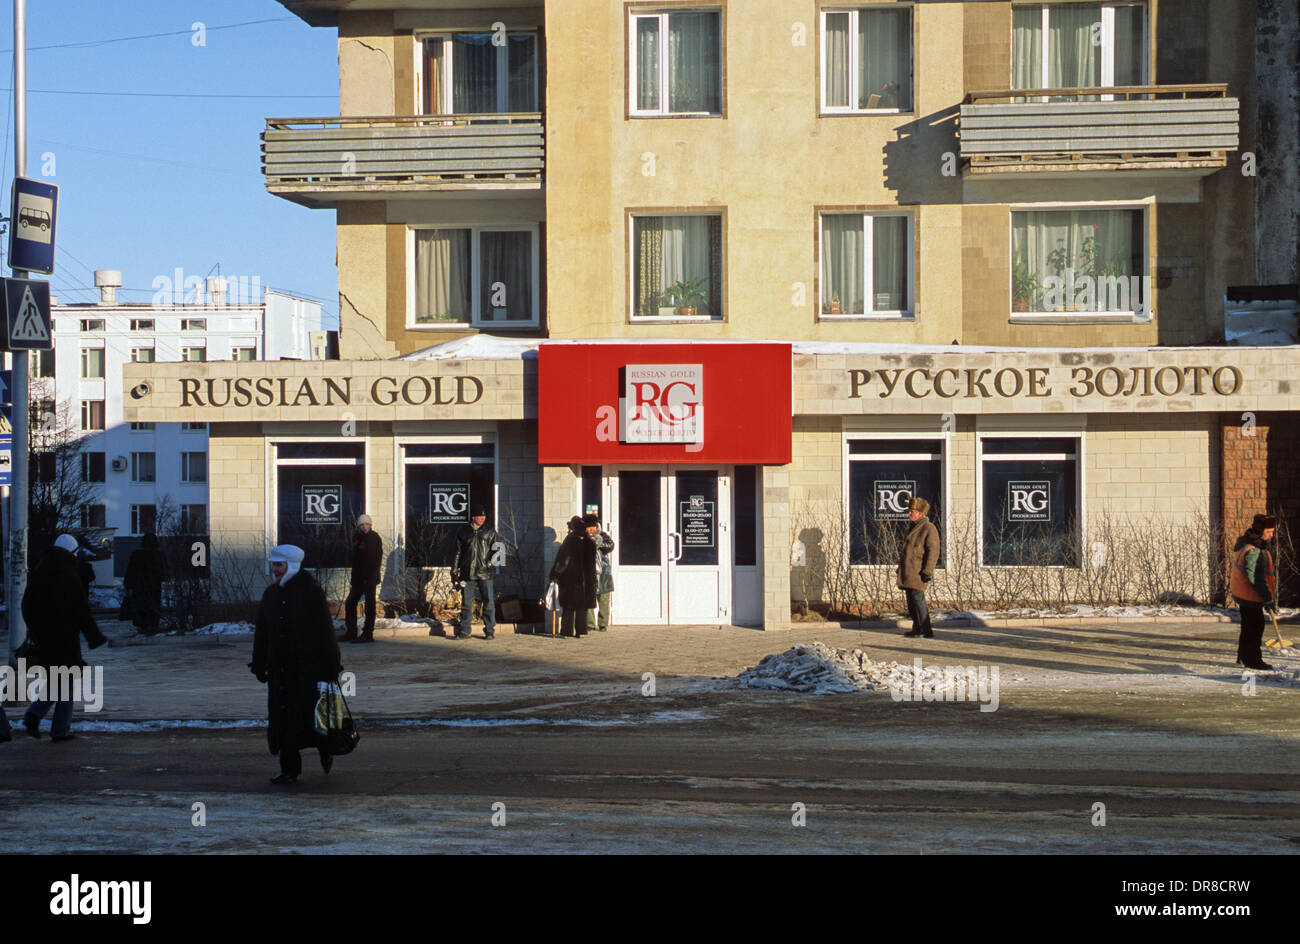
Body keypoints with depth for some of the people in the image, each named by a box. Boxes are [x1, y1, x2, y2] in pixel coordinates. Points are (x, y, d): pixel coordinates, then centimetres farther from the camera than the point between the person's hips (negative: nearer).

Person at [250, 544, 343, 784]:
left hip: (308, 667, -5)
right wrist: (259, 665, 10)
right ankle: (289, 769, 9)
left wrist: (331, 667, -10)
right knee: (283, 717, 2)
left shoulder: (311, 593, -8)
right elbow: (262, 633, 13)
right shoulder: (271, 594, 9)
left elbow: (325, 631, -8)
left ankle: (325, 747, 28)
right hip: (280, 669, 5)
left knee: (309, 715, -2)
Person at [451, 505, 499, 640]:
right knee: (466, 604, 4)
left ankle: (489, 631, 4)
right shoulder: (463, 533, 10)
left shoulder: (490, 533, 9)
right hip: (467, 573, 1)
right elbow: (457, 554, 12)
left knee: (488, 602, -3)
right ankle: (464, 631, 10)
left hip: (485, 574, -1)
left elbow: (496, 548, 11)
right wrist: (454, 573, 9)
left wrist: (494, 554, -12)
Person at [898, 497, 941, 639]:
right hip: (908, 570, 9)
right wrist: (901, 566, 24)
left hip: (918, 571, -9)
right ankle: (917, 628, 15)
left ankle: (927, 631, -13)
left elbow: (933, 551, -14)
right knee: (911, 600, 9)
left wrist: (927, 571, -20)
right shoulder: (912, 528, 19)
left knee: (918, 598, -14)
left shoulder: (929, 528, -9)